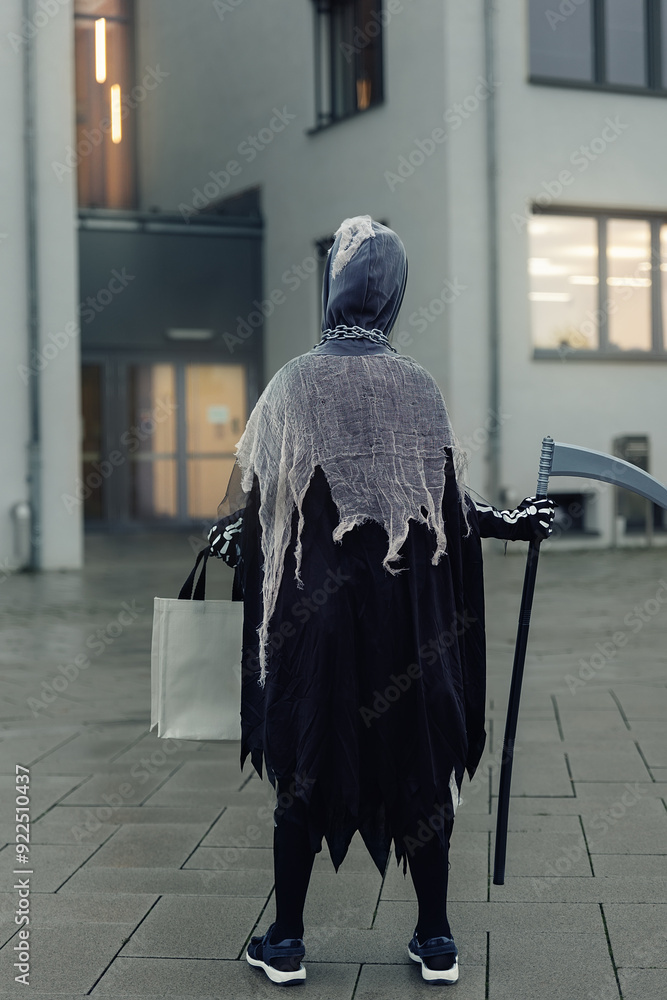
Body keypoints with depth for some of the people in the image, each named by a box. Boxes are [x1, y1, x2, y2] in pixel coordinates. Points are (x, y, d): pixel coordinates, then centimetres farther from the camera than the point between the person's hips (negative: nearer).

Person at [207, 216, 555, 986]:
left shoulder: (292, 384, -6)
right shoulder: (420, 388, -3)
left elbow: (253, 497, -1)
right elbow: (450, 509, -2)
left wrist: (224, 539, 20)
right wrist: (514, 523, 16)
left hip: (314, 604, -1)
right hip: (409, 608, 1)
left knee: (305, 758, 9)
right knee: (419, 761, 11)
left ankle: (286, 942, 16)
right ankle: (436, 940, 18)